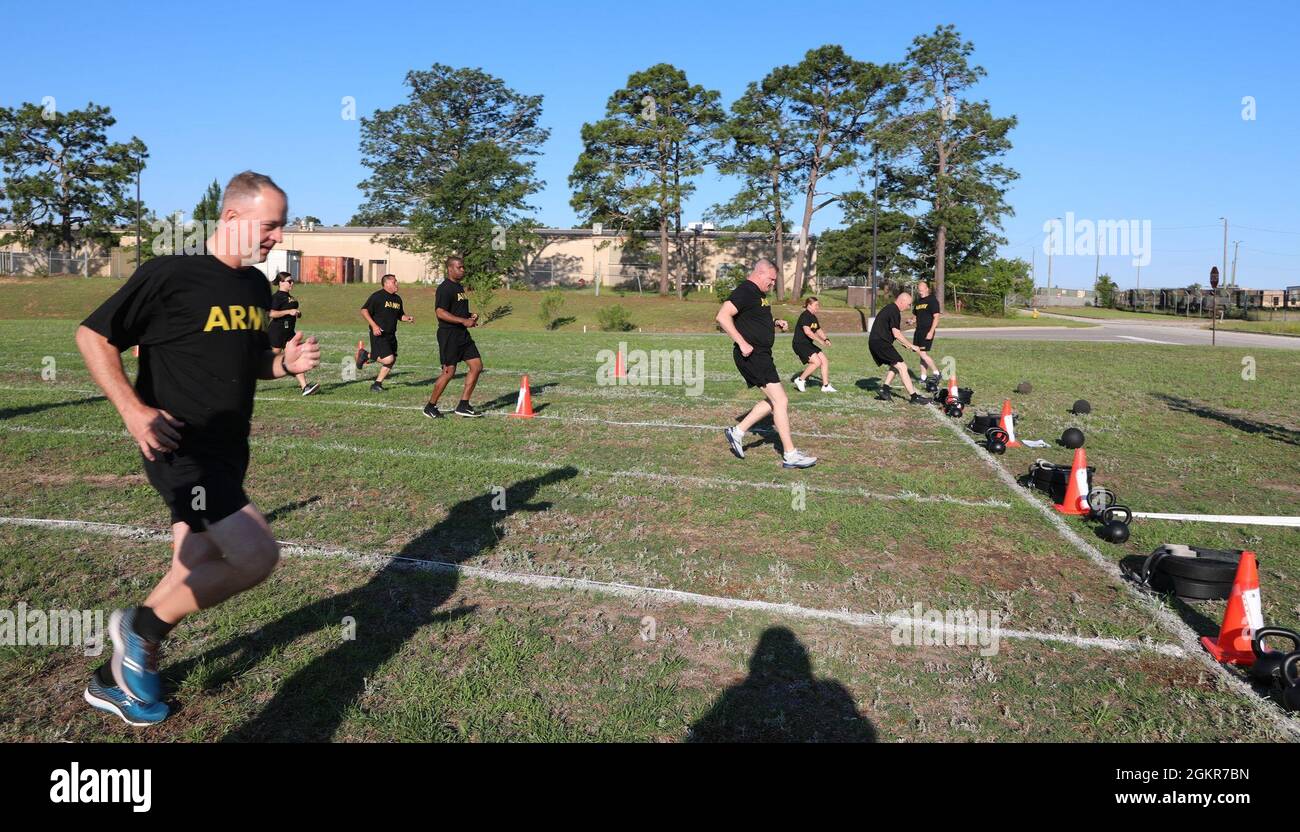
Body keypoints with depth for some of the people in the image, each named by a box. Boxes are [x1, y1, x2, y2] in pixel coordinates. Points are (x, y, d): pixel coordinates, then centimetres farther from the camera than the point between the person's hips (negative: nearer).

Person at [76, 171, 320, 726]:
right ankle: (142, 626, 6)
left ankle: (114, 679, 36)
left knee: (196, 576, 15)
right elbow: (92, 335, -7)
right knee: (257, 555, -19)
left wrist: (286, 363, -1)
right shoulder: (170, 274, -12)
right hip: (179, 449, -8)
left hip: (225, 453, 8)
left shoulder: (257, 285, 10)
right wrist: (133, 411, -18)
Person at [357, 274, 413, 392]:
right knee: (388, 359, -19)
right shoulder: (377, 296, -7)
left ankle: (377, 384, 18)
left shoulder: (397, 298, 15)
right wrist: (374, 326, -19)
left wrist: (408, 319, 3)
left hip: (391, 335, 8)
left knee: (391, 361, 5)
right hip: (378, 334, -8)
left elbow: (400, 315, 26)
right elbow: (364, 310, -10)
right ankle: (365, 355, 6)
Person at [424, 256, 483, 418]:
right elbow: (440, 312, -22)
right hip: (448, 334, -9)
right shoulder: (445, 288, -12)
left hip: (463, 334, 9)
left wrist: (470, 316, 9)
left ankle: (463, 406, 9)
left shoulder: (460, 287, 17)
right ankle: (430, 407, 10)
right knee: (449, 371, -6)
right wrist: (464, 321, -23)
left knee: (477, 366, 3)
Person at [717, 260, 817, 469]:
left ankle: (737, 432, 21)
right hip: (751, 356, -11)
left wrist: (775, 324, 14)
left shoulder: (757, 294, 17)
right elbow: (722, 317, -25)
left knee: (773, 401, 16)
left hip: (761, 355, 11)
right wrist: (742, 343, -26)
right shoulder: (745, 291, -14)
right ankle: (790, 455, -3)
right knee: (781, 401, -9)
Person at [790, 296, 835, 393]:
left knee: (824, 361, 2)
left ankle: (826, 386, 7)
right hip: (799, 344, -10)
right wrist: (820, 341, -24)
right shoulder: (805, 315, -16)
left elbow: (818, 330, 25)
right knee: (817, 362, -20)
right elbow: (807, 331, -28)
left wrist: (825, 339, 6)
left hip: (809, 345, 10)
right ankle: (800, 380, -4)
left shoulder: (814, 317, 14)